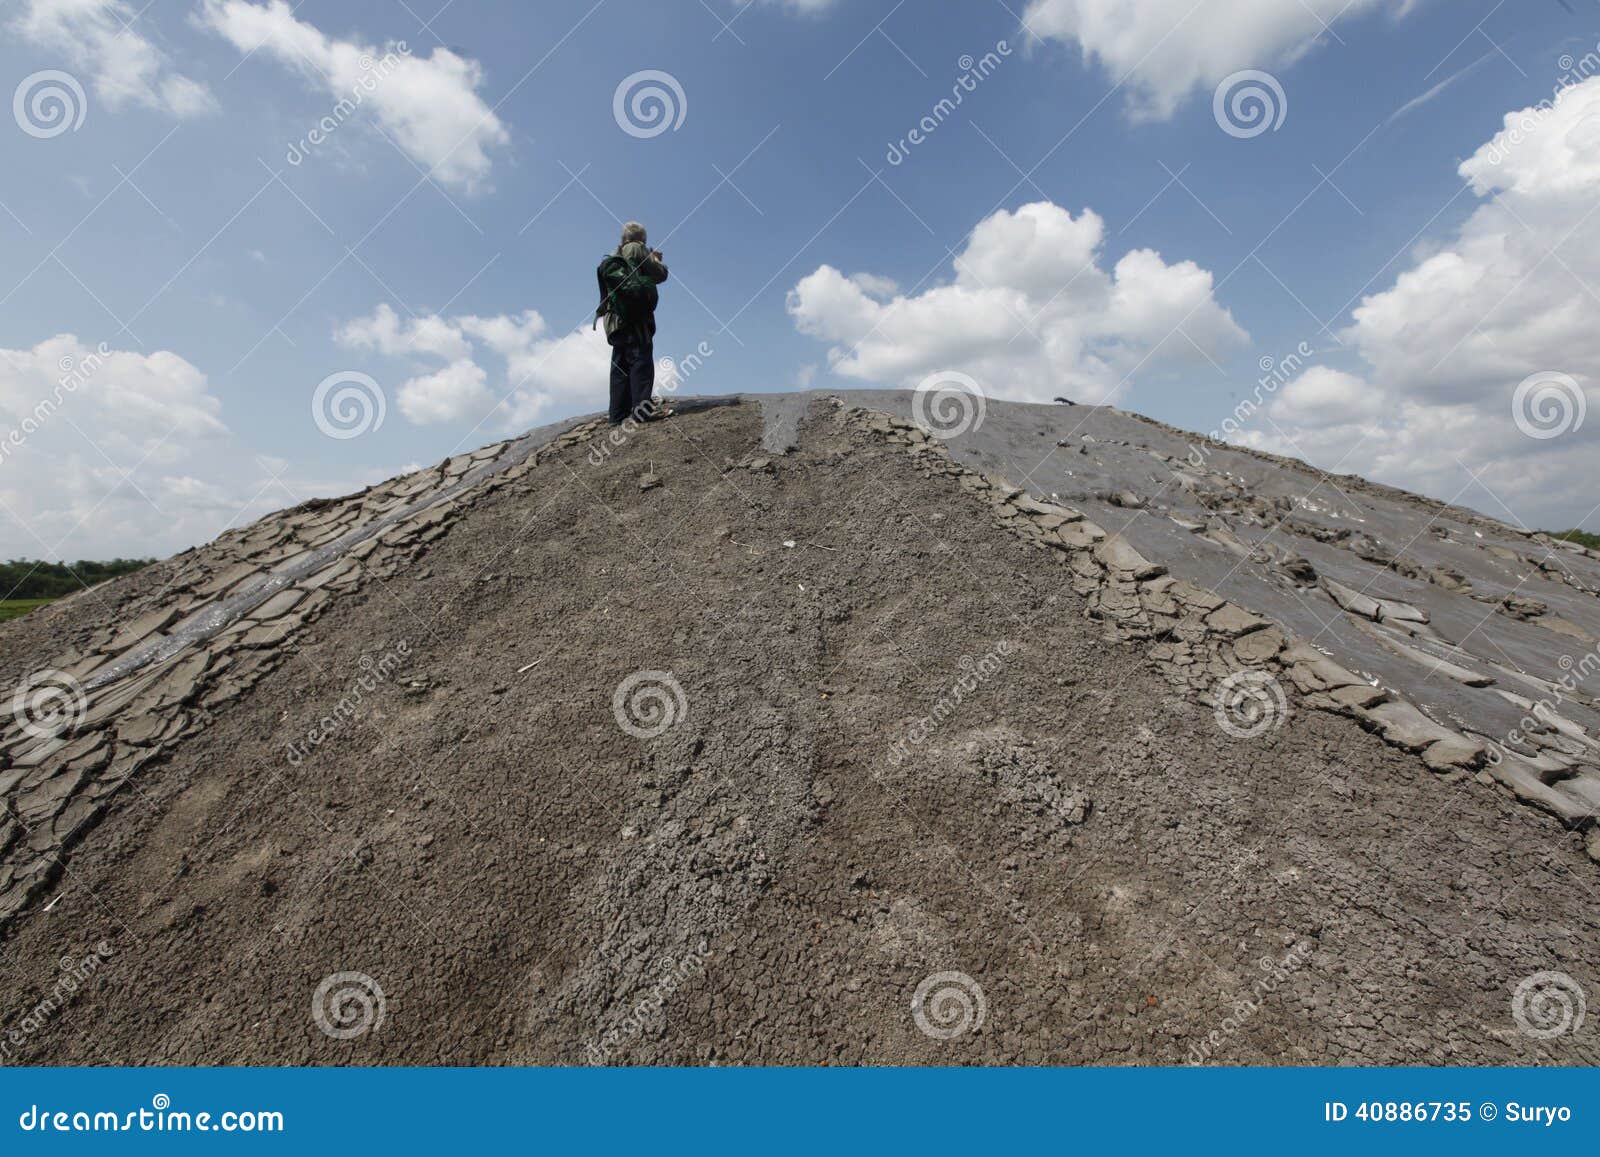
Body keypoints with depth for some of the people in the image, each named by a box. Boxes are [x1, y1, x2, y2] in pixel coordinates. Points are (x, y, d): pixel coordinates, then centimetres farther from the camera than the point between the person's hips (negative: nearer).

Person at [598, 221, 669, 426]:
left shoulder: (614, 255, 24)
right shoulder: (637, 249, 3)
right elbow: (660, 275, 0)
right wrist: (657, 260, 21)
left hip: (615, 319, 7)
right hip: (636, 317, -7)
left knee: (620, 364, 6)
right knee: (641, 361, -12)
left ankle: (618, 414, 2)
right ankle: (641, 408, -23)